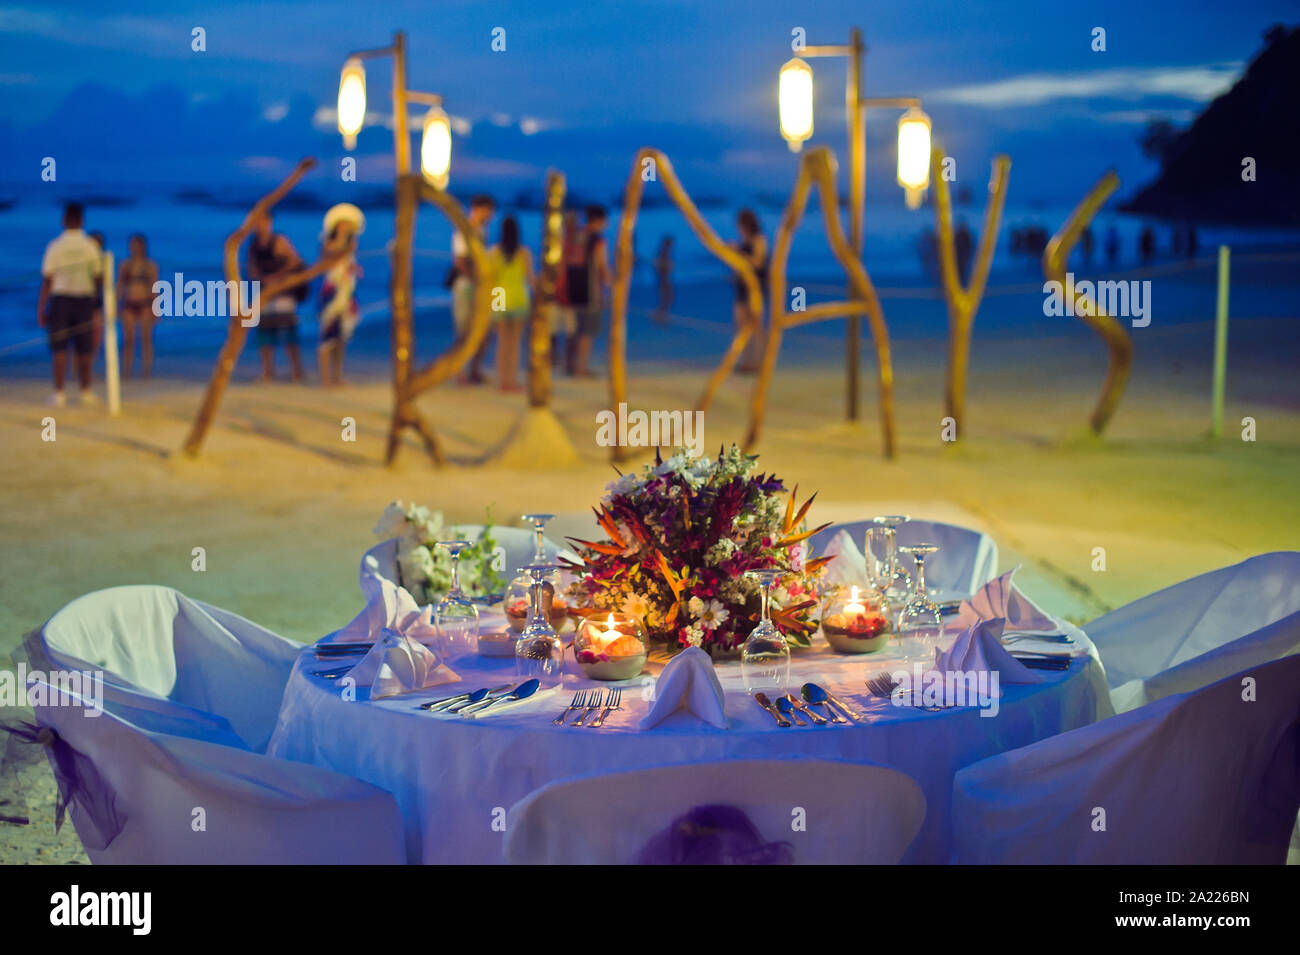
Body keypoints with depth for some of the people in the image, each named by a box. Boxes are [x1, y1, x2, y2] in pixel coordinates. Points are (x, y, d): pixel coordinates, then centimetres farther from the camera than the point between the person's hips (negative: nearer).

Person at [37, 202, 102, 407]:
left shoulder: (55, 247, -6)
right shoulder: (91, 247, -1)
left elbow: (47, 281, -7)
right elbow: (99, 278, 2)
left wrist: (40, 308, -3)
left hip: (60, 299, -2)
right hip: (84, 299, 2)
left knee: (59, 348, 2)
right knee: (84, 349, 10)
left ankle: (59, 393, -2)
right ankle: (86, 392, 16)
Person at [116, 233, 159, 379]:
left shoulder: (150, 265, 6)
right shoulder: (124, 265, 12)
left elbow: (154, 287, 4)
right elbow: (119, 286, 13)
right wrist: (117, 306, 7)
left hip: (145, 303, -2)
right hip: (129, 304, 2)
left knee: (146, 338, -4)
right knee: (128, 339, -3)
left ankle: (146, 370, -2)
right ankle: (126, 371, -1)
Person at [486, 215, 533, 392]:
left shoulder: (494, 251, -2)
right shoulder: (524, 253, -7)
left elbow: (489, 277, -2)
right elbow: (530, 278, -6)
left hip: (500, 299, 2)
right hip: (519, 298, -2)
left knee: (503, 341, 9)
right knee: (515, 342, 2)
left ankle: (502, 380, 7)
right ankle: (512, 381, -2)